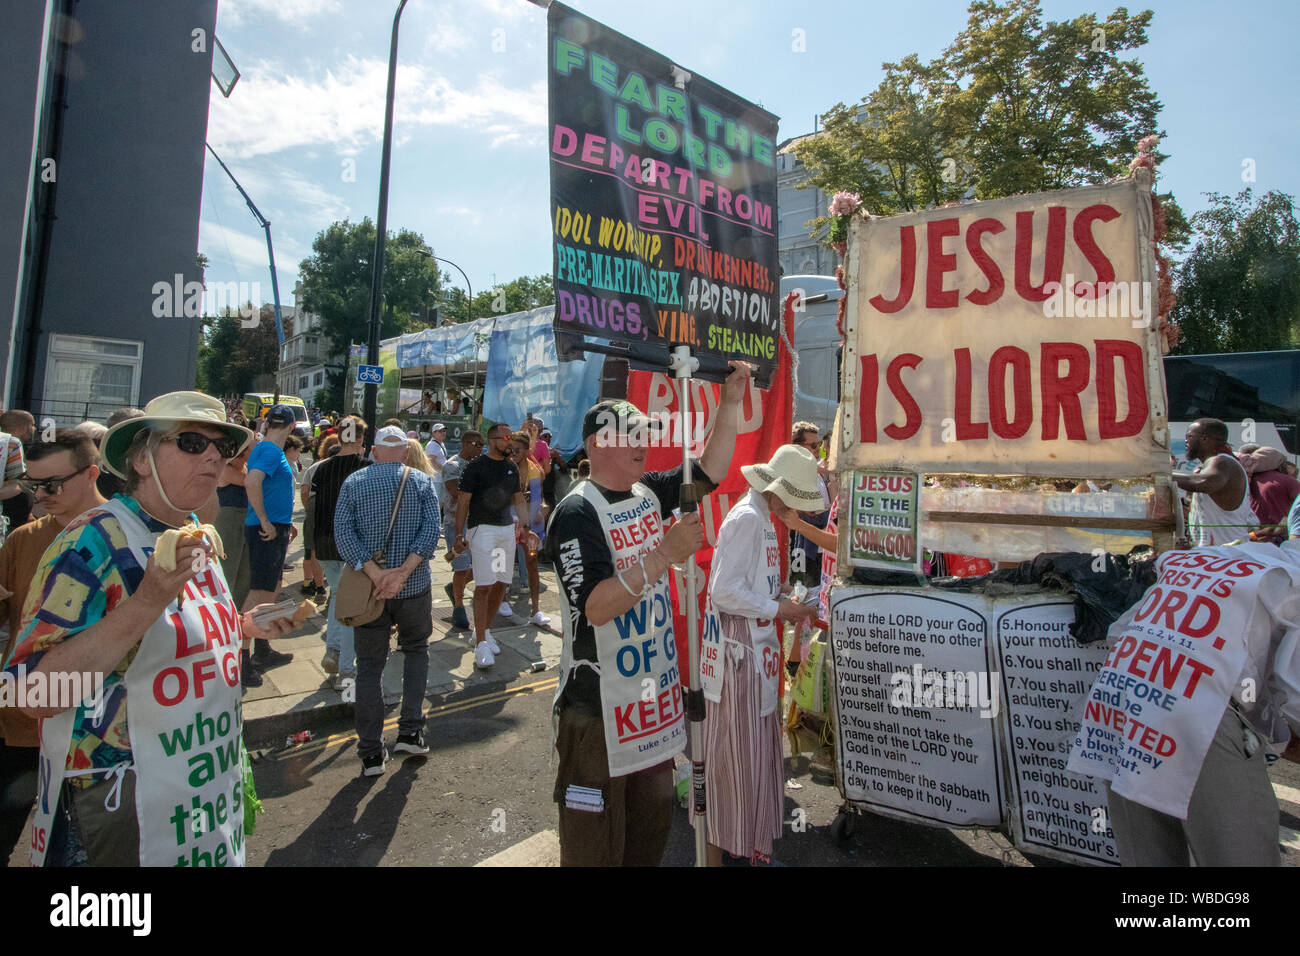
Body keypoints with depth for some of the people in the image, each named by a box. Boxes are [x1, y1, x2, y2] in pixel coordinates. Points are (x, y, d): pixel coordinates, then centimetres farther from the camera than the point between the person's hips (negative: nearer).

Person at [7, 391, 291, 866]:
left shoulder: (201, 537, 3)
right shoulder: (94, 541, -20)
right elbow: (36, 696, -26)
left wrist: (244, 625, 0)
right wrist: (148, 600, -35)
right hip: (119, 803, -7)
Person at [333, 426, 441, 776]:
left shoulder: (353, 483, 2)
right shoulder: (421, 481, 0)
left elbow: (342, 531, -10)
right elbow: (432, 530, -12)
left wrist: (375, 573, -16)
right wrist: (402, 572, -18)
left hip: (369, 589, 1)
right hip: (414, 588, 0)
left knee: (369, 665, 10)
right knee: (416, 649, 21)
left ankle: (371, 753, 15)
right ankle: (410, 731, 16)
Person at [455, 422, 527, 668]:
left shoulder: (512, 467, 13)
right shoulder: (476, 466, -5)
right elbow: (463, 501, -6)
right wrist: (459, 534, -12)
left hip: (507, 529, 6)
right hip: (482, 529, -6)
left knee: (501, 583, 9)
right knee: (483, 586, -9)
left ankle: (484, 630, 25)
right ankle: (481, 642, -3)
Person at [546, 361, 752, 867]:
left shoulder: (649, 492, 4)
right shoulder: (577, 512, -19)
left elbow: (709, 471, 7)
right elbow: (596, 606, -27)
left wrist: (731, 402, 0)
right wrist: (665, 554, -31)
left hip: (654, 688, 8)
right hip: (599, 706, -7)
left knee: (653, 824, 24)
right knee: (596, 844, 11)